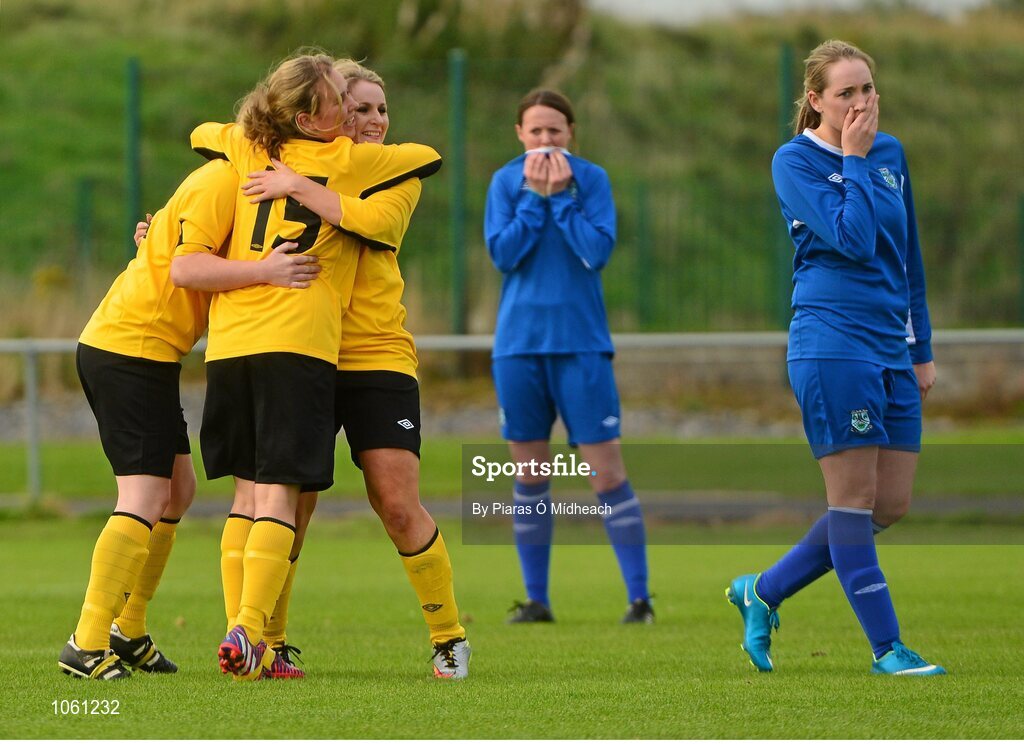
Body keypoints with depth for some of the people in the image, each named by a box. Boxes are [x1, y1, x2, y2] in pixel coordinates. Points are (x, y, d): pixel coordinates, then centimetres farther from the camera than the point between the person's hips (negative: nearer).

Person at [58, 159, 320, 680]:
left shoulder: (236, 186, 18)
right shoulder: (220, 182, -13)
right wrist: (263, 271, -31)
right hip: (132, 348, -10)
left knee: (177, 490, 16)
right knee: (145, 499, -14)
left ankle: (127, 635, 23)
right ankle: (87, 646, -18)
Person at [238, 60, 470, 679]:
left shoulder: (399, 177, 5)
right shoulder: (293, 167, 9)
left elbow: (371, 222, -18)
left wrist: (299, 187, -20)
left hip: (378, 356, -1)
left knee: (398, 506, -9)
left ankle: (449, 635, 7)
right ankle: (271, 640, 12)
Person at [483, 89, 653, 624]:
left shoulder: (591, 179, -1)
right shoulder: (506, 182, 4)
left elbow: (597, 251, -12)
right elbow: (502, 253, -7)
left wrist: (561, 195, -13)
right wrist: (535, 197, -11)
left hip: (581, 343, -2)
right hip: (519, 344, 2)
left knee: (607, 471, -6)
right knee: (529, 475, 6)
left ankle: (639, 596, -2)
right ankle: (536, 598, 14)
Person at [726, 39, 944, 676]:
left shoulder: (891, 154, 14)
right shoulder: (796, 161, -6)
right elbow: (853, 239, -19)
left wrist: (922, 350, 20)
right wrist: (853, 160, -10)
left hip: (892, 351, 7)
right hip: (833, 345, -7)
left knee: (891, 506, 5)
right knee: (855, 499, -4)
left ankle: (763, 592, 19)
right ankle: (887, 648, 2)